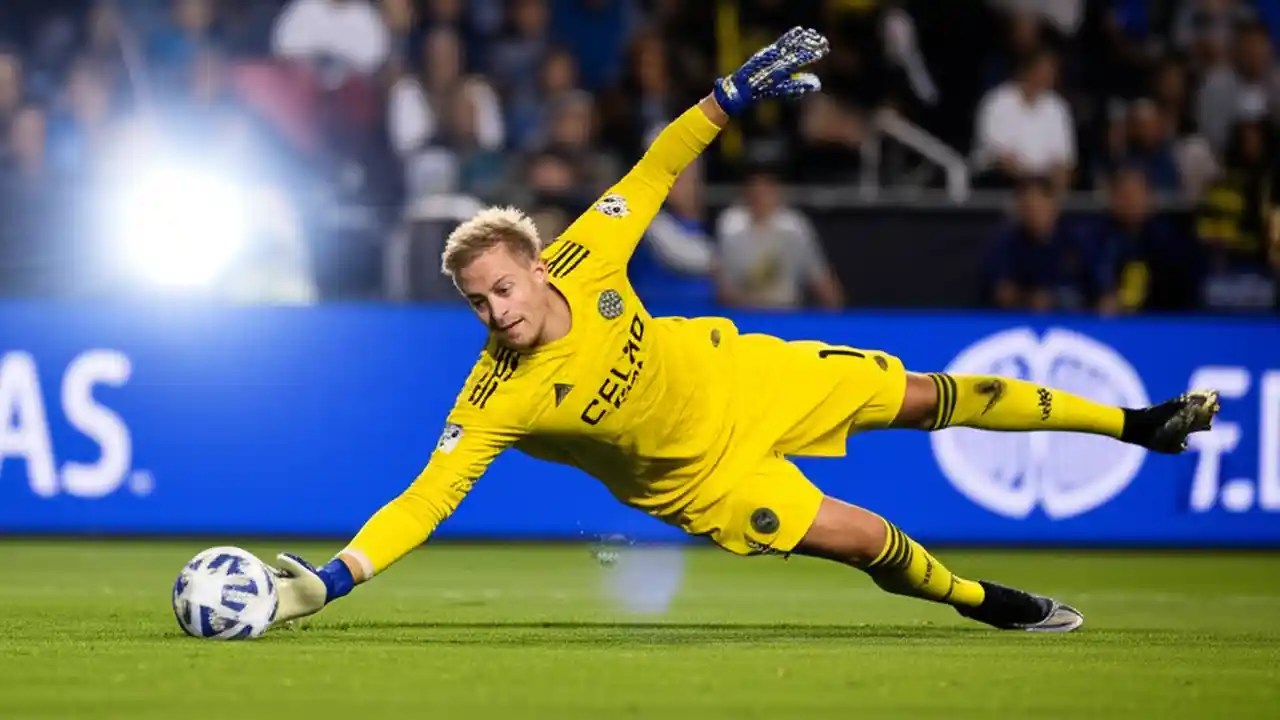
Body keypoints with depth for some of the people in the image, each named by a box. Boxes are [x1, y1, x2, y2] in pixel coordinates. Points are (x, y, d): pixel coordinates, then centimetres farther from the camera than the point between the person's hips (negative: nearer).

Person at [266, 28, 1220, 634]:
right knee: (867, 539, -11)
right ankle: (993, 605, 21)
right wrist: (329, 580, -48)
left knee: (928, 397, 8)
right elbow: (424, 500, -36)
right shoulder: (495, 403, -33)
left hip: (735, 375, 3)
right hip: (695, 474, -3)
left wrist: (732, 97, -22)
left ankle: (1135, 424, 25)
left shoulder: (583, 262, -25)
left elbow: (652, 173, -13)